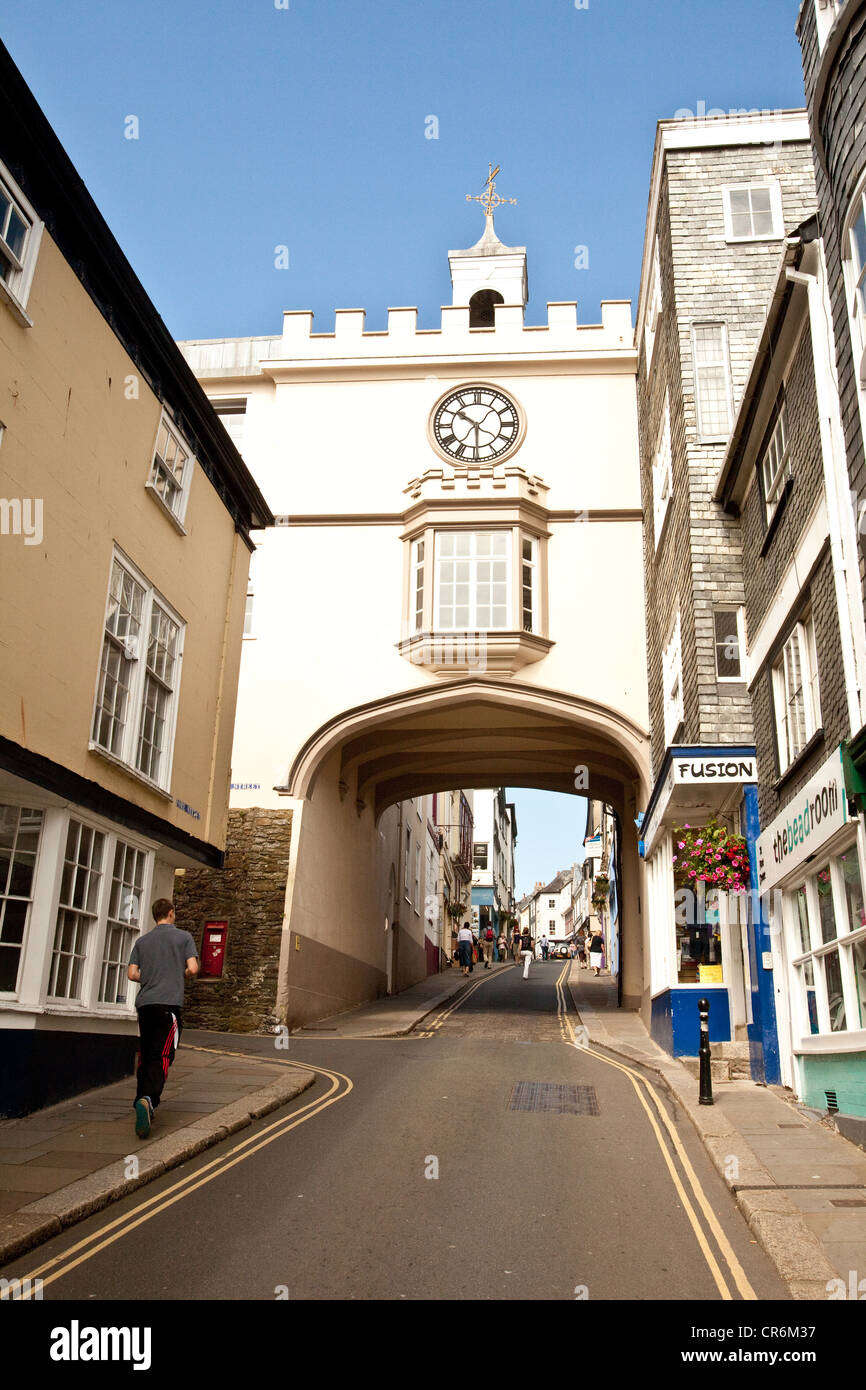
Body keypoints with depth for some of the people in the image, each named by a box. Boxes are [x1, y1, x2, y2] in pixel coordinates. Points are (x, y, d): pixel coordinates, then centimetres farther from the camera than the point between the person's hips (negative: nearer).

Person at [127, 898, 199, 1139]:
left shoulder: (142, 941, 14)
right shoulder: (183, 937, 3)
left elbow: (132, 974, 8)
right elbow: (193, 969, -6)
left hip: (144, 1003, 4)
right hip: (169, 1003, -4)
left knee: (145, 1056, 16)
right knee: (162, 1056, -9)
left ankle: (141, 1103, 22)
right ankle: (149, 1100, -30)